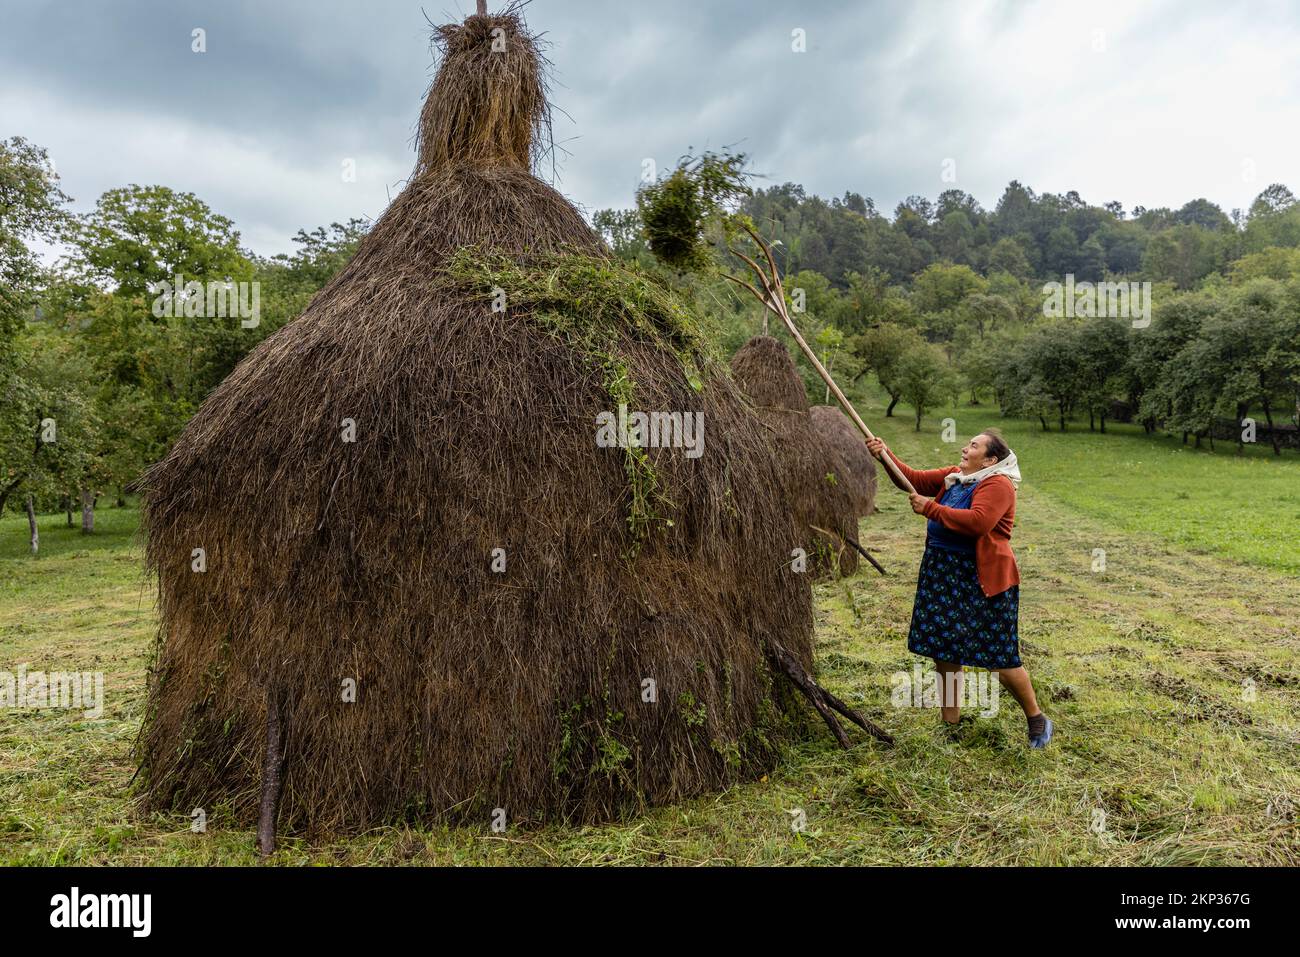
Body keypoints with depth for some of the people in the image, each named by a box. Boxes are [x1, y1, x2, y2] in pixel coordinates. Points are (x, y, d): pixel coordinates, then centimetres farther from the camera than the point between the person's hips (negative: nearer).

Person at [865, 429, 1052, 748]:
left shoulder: (998, 484, -15)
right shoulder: (954, 477, 10)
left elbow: (977, 521, -29)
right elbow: (915, 479, 10)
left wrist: (930, 508, -22)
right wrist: (886, 456, -4)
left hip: (983, 581, -8)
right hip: (945, 578, 8)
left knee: (1000, 658, 1)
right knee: (944, 650, 14)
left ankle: (1036, 719, 26)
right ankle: (950, 723, 29)